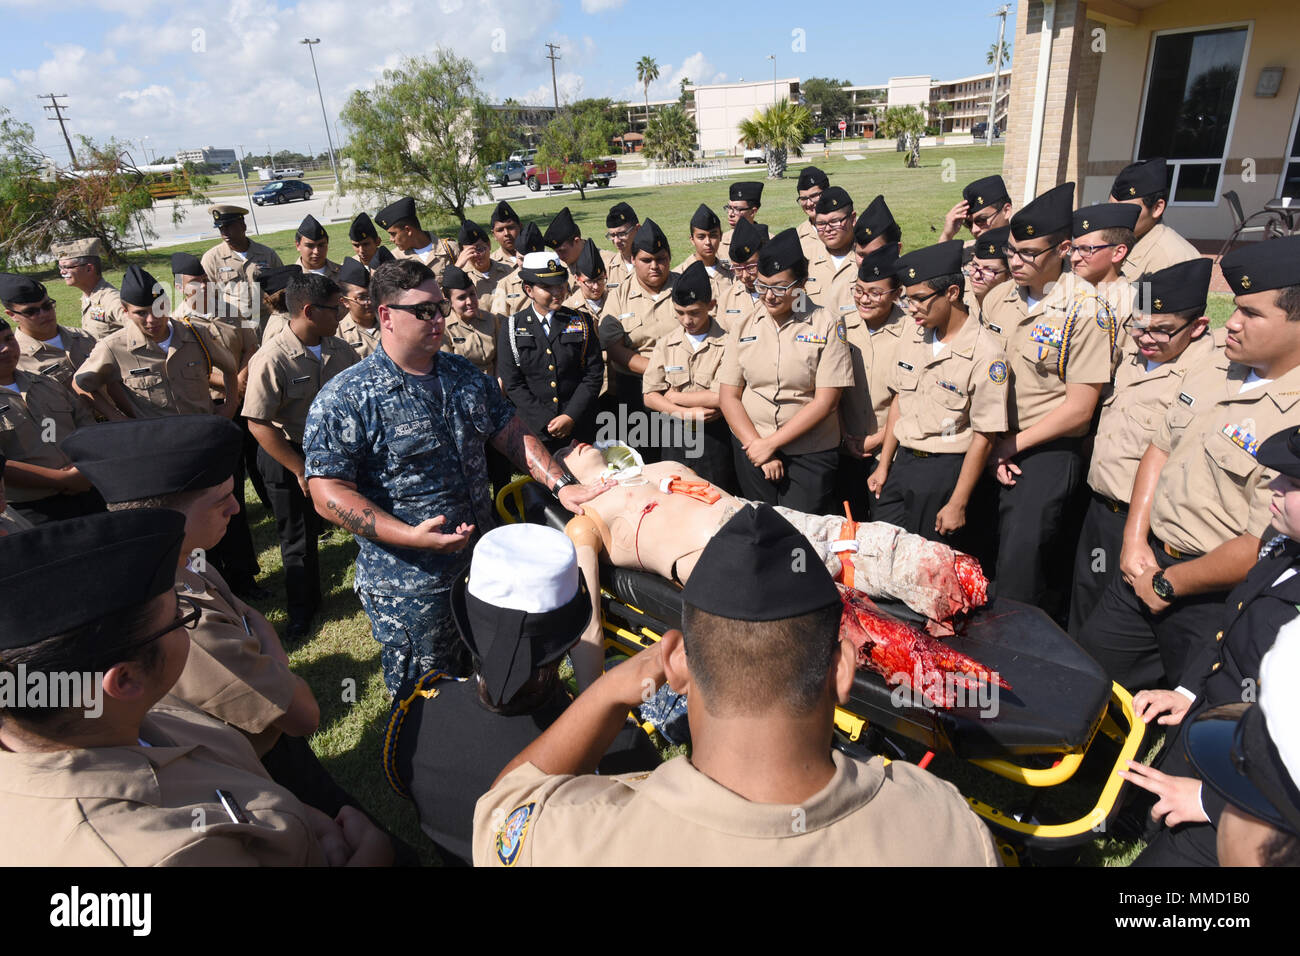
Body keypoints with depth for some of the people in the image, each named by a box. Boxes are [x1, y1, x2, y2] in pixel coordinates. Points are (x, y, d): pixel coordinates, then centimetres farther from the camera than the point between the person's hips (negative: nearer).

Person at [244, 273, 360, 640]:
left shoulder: (340, 349, -3)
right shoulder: (272, 359, -21)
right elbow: (259, 423, -21)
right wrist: (301, 470, -18)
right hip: (289, 458, -4)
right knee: (299, 539, 13)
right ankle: (302, 609, 35)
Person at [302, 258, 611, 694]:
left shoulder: (466, 376, 5)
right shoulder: (343, 400, -15)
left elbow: (512, 432, 9)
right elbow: (329, 493, -19)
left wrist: (561, 485, -5)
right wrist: (411, 536, -28)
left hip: (484, 564, 6)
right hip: (409, 587, -6)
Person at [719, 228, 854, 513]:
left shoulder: (826, 325, -5)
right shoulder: (744, 325, 4)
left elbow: (825, 401, -10)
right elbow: (729, 396, 3)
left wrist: (770, 444, -11)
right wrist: (755, 445, -8)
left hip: (810, 456, -3)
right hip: (750, 450, 3)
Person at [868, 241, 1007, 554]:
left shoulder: (985, 352, -15)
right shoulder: (913, 336, 5)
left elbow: (984, 437, -14)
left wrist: (958, 504, -13)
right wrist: (883, 466, 12)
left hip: (946, 472, -6)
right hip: (902, 464, 6)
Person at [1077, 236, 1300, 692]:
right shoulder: (1214, 373, 3)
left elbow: (1261, 549, -25)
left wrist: (1166, 584, -13)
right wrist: (1135, 541, -2)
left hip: (1213, 599, -7)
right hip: (1149, 563, 7)